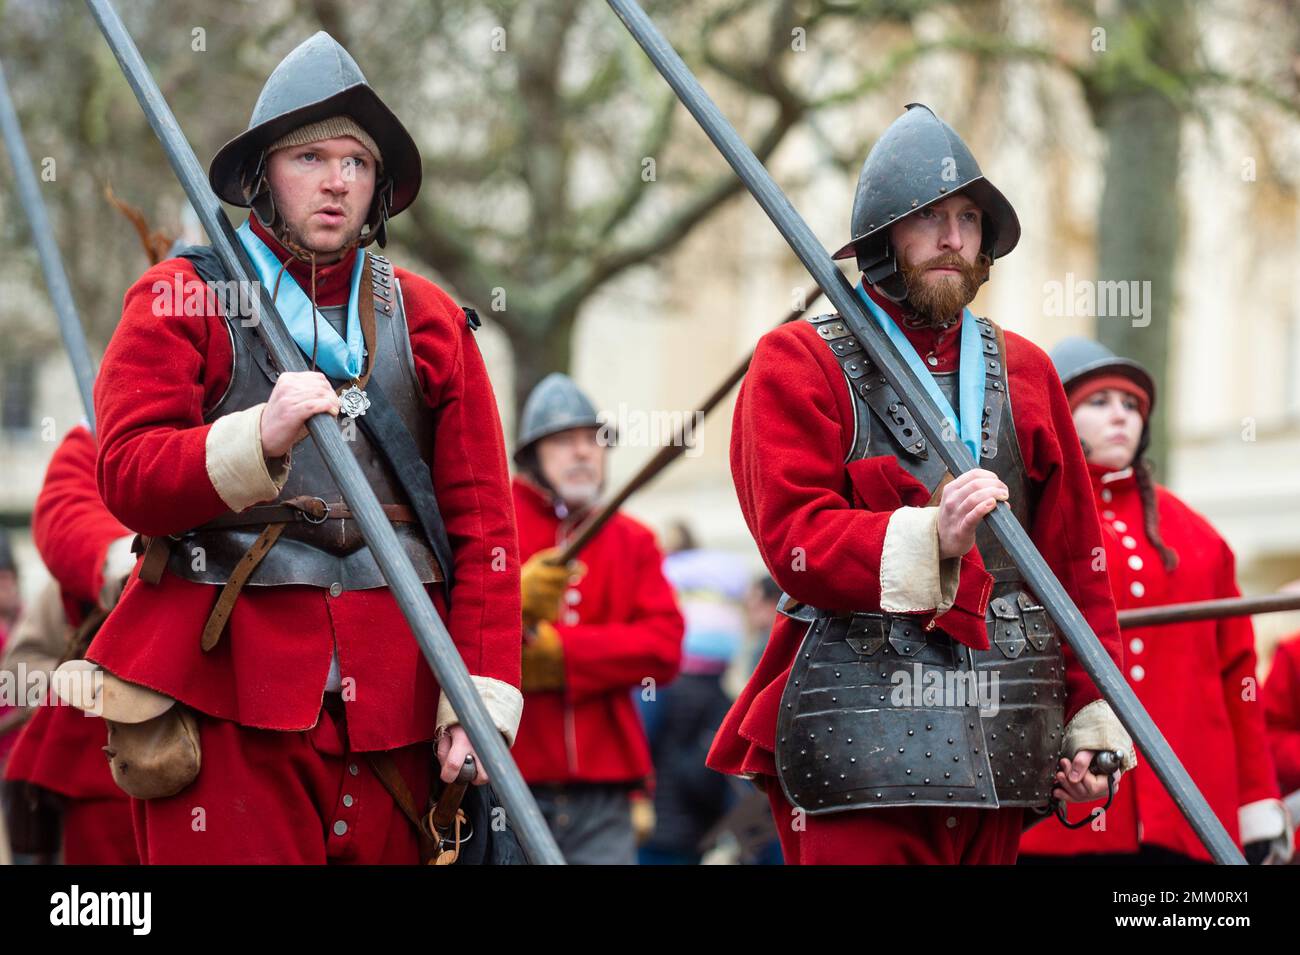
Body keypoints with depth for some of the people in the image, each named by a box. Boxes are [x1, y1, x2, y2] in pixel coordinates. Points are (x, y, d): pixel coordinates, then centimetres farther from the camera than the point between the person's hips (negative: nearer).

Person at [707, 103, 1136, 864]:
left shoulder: (1025, 372, 19)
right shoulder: (797, 365, 4)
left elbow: (1075, 555, 18)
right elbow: (796, 538, -9)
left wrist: (1094, 718, 10)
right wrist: (928, 539, -25)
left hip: (1001, 741, 5)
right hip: (858, 738, -5)